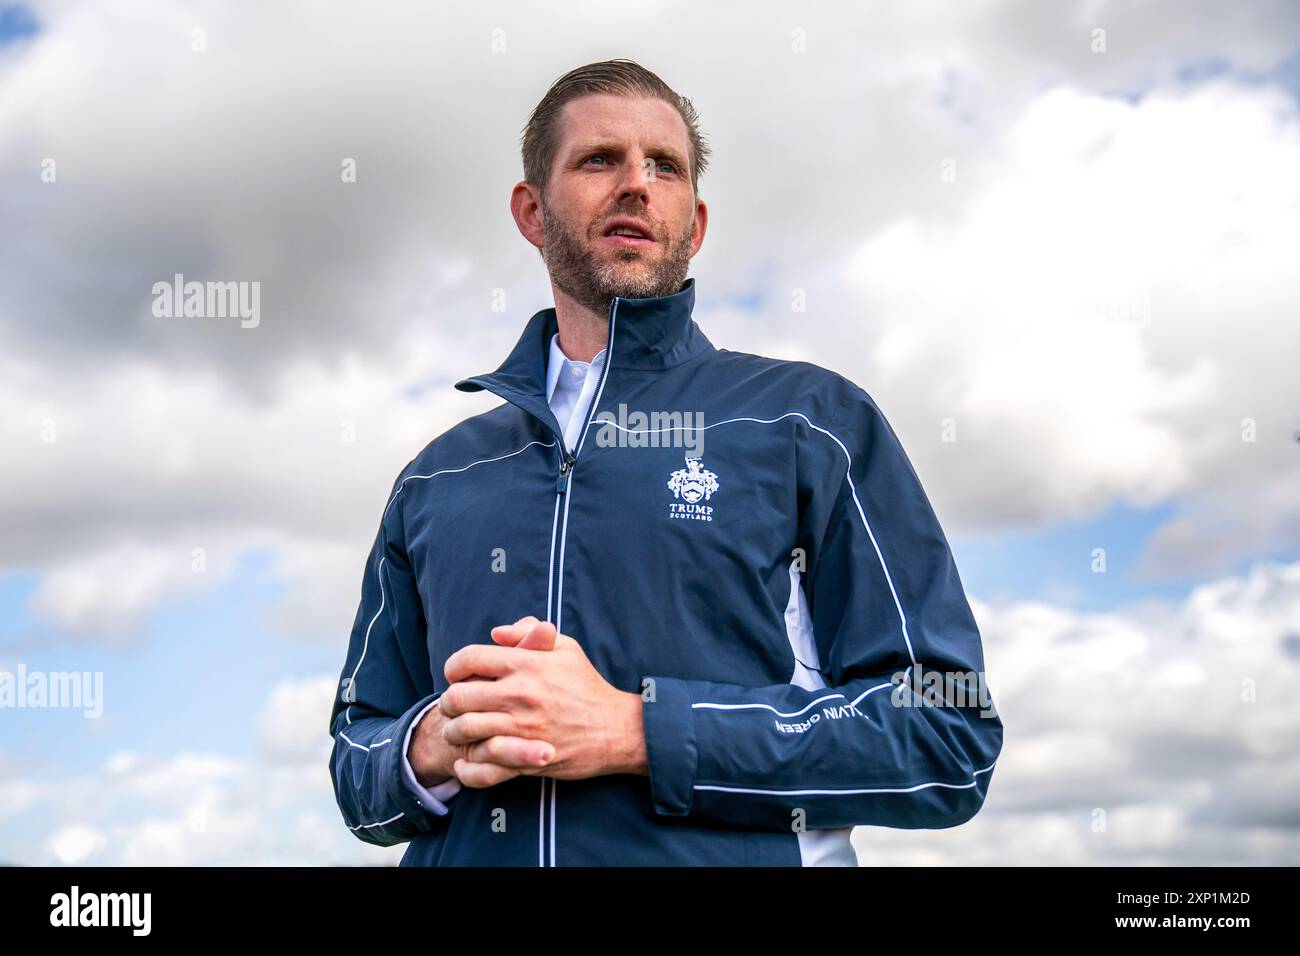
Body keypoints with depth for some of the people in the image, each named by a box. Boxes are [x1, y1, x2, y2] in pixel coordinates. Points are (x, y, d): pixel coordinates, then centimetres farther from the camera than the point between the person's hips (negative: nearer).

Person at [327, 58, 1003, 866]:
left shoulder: (813, 420, 0)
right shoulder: (438, 478, 11)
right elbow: (357, 760, 16)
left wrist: (635, 730, -16)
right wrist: (434, 749, -8)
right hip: (467, 852, 2)